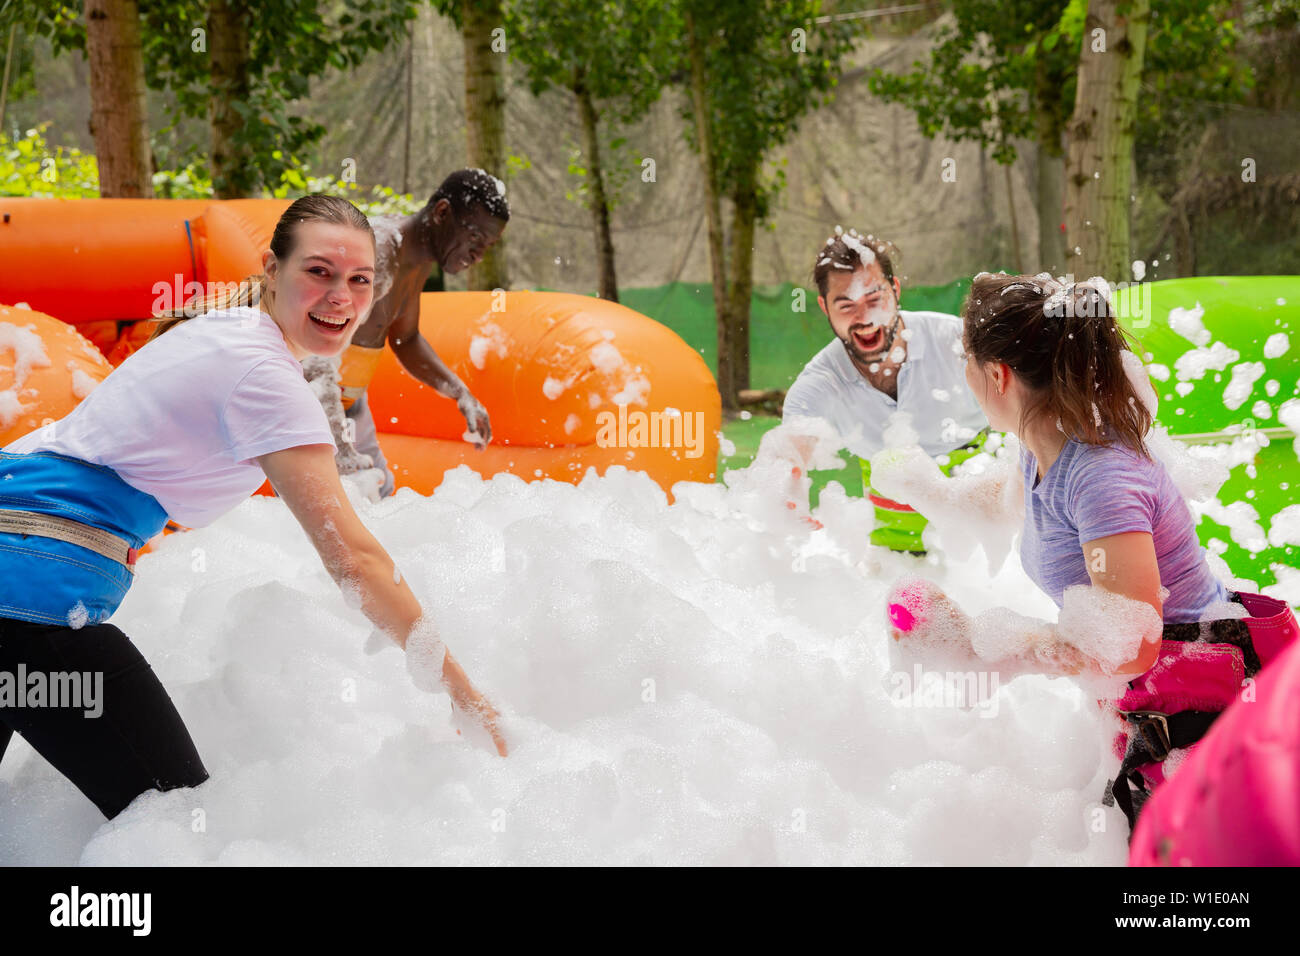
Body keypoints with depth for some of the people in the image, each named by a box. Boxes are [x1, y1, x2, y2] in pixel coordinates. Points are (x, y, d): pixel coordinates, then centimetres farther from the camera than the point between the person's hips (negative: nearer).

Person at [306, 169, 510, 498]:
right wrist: (341, 449, -44)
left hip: (345, 400, 10)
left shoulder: (418, 260, 3)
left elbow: (405, 340, 22)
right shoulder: (377, 254, -29)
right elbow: (316, 359, -37)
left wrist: (462, 395, 11)